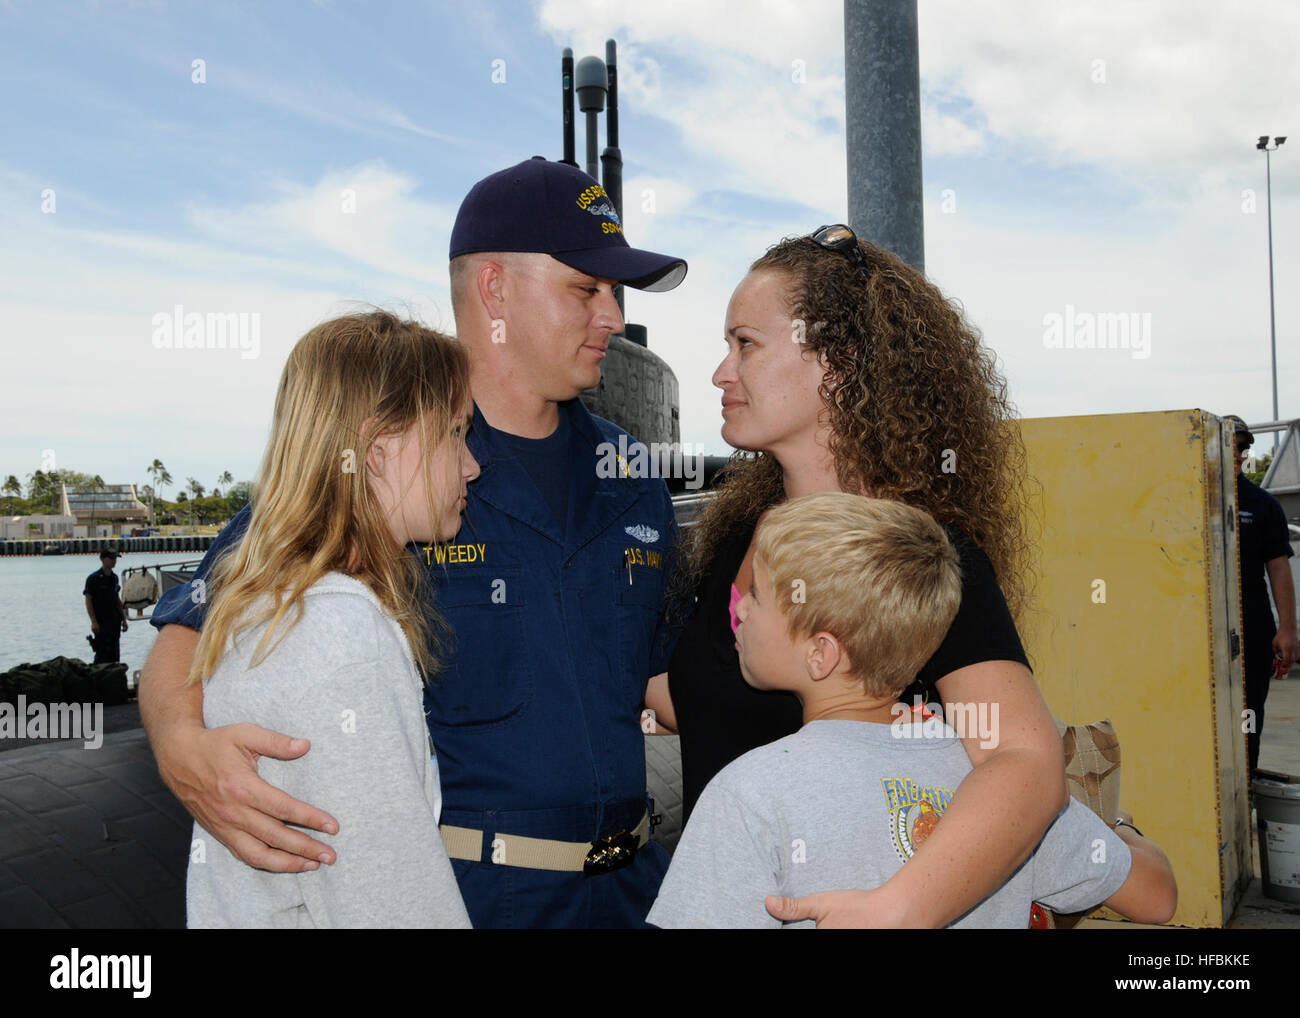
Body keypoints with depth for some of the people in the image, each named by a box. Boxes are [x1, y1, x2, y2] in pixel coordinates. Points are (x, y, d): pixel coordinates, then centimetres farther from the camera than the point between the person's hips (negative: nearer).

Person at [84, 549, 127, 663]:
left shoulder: (114, 577, 12)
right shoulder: (94, 578, -9)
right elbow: (88, 600, -12)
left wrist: (123, 619, 16)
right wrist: (94, 622, -18)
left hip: (115, 621, 7)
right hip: (101, 622, -7)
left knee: (115, 654, 9)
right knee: (102, 654, -8)